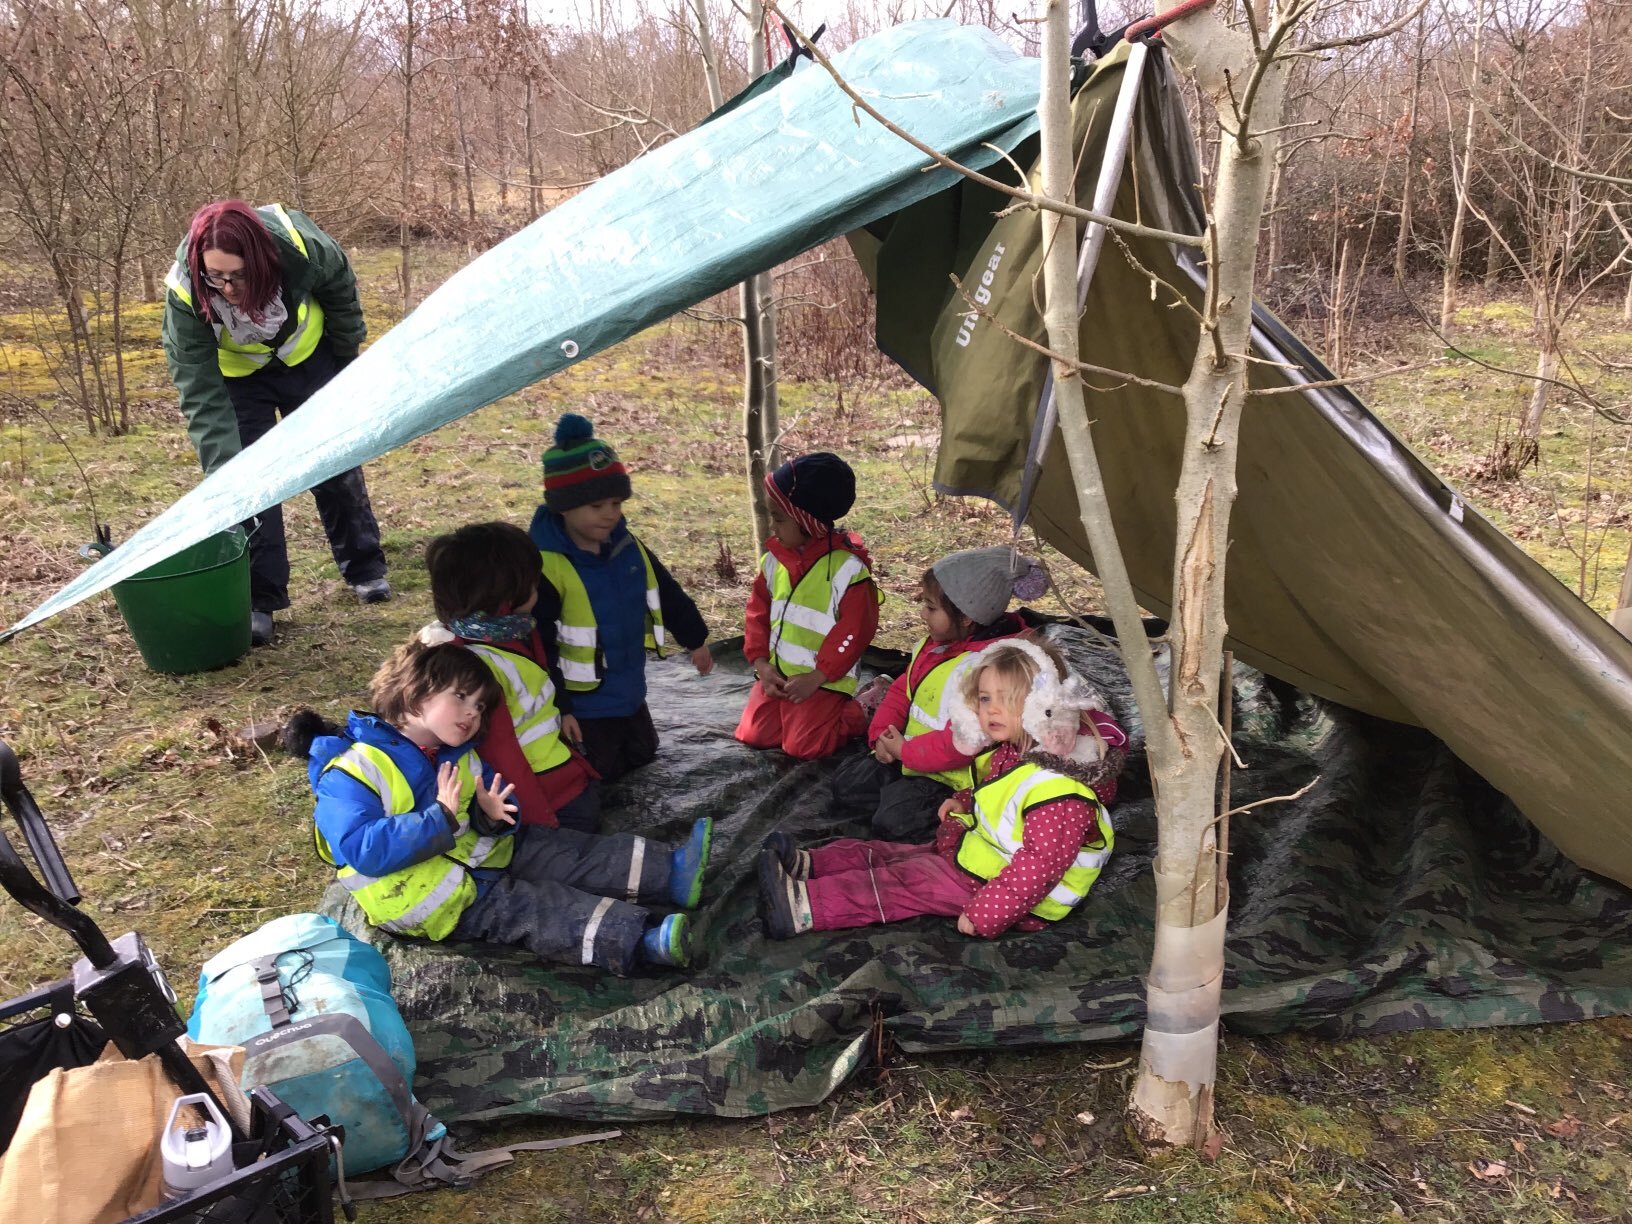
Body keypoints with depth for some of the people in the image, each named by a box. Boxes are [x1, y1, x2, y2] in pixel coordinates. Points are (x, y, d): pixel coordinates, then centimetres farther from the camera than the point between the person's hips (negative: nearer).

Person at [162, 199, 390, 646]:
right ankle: (259, 599, 2)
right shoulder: (184, 292, -36)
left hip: (309, 355, 1)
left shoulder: (300, 246, -36)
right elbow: (200, 392, -33)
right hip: (236, 374, -1)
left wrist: (347, 355, 1)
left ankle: (364, 568, 26)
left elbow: (340, 288, -11)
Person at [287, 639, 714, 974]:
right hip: (435, 897, -8)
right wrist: (440, 820, -32)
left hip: (479, 853, 8)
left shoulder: (456, 755, 9)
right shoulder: (351, 772, -17)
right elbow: (362, 850, -28)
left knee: (567, 852, -9)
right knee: (532, 907, -24)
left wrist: (493, 816, -13)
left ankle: (670, 874, -18)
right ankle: (642, 939, -38)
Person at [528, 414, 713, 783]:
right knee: (599, 779, 5)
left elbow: (668, 595, 13)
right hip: (583, 706, -7)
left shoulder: (629, 547, -3)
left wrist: (695, 639, 22)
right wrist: (557, 708, -19)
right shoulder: (544, 568, -25)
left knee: (643, 758, 24)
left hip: (630, 694, 7)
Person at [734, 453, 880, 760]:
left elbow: (854, 631, -17)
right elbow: (759, 612, 7)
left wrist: (816, 678, -18)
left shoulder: (848, 567, -18)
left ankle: (859, 711, 12)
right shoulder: (774, 559, 1)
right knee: (752, 735, 3)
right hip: (777, 674, 6)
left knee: (803, 747, -12)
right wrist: (761, 663, -5)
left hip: (823, 680, -6)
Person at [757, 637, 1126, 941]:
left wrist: (984, 912, -32)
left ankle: (805, 906, -21)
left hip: (1018, 899, -10)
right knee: (895, 855, 2)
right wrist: (966, 802, 5)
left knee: (906, 883, -17)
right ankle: (804, 864, -4)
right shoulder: (1012, 753, 3)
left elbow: (1041, 862, -32)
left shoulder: (1056, 789, -29)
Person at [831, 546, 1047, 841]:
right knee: (845, 784, 10)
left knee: (893, 820, -24)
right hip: (906, 755, 10)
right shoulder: (932, 645, 1)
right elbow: (901, 690, 15)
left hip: (951, 776, -10)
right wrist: (882, 735, -1)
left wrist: (904, 750, -19)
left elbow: (960, 744, -33)